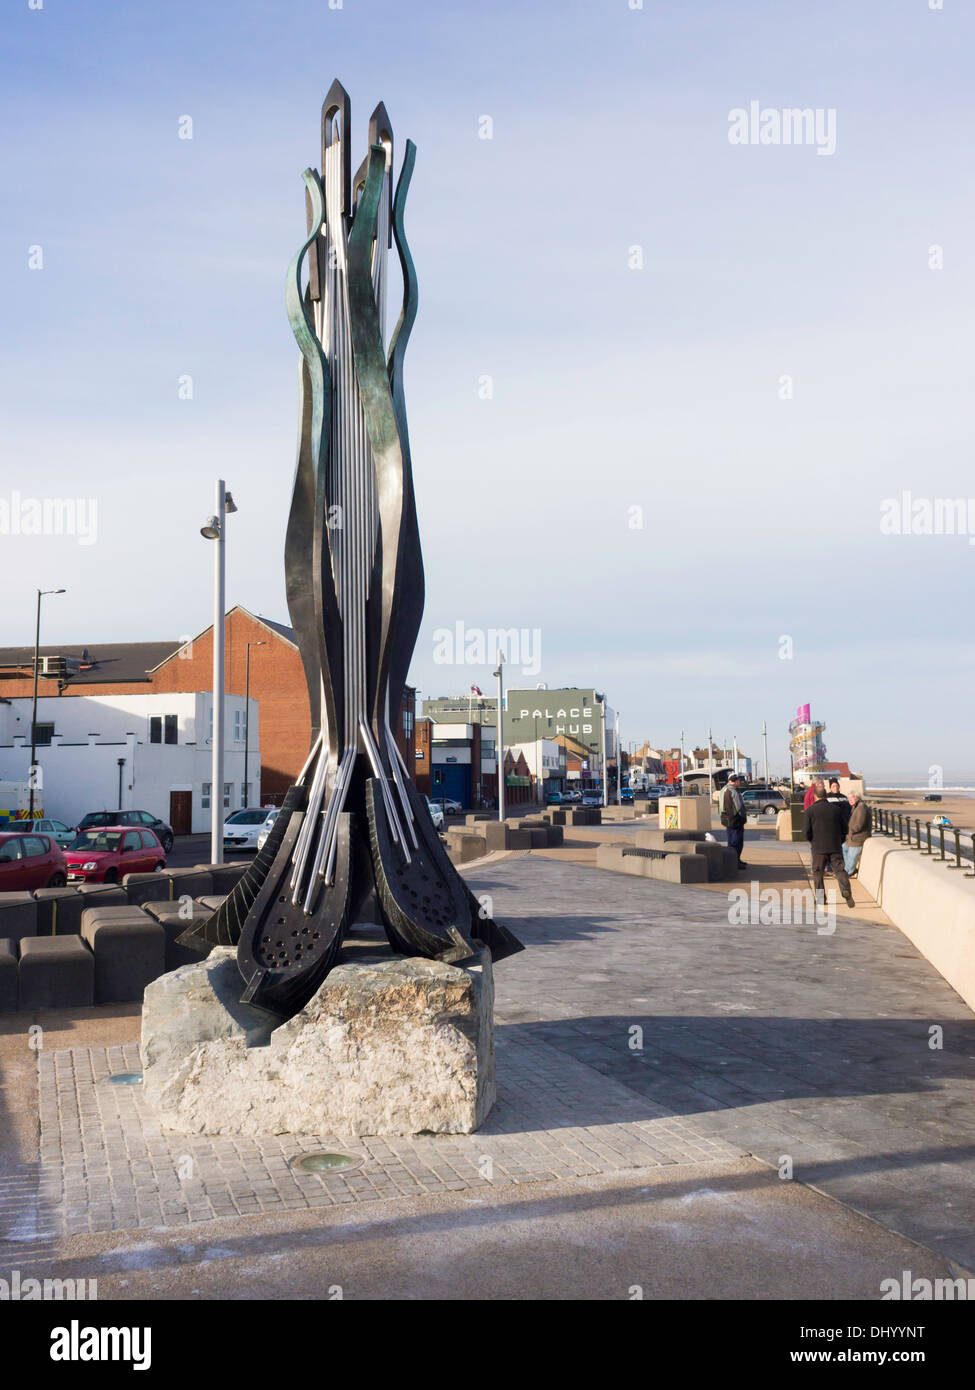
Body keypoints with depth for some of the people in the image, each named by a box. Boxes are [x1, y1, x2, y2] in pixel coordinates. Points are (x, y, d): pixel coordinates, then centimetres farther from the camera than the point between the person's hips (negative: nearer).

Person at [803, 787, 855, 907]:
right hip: (836, 847, 2)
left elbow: (806, 831, -8)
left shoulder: (810, 810, -3)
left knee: (817, 872, 12)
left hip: (819, 848, -2)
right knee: (840, 870, 3)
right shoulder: (836, 809, 7)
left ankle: (820, 898, 12)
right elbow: (844, 829, 11)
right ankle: (847, 893, -18)